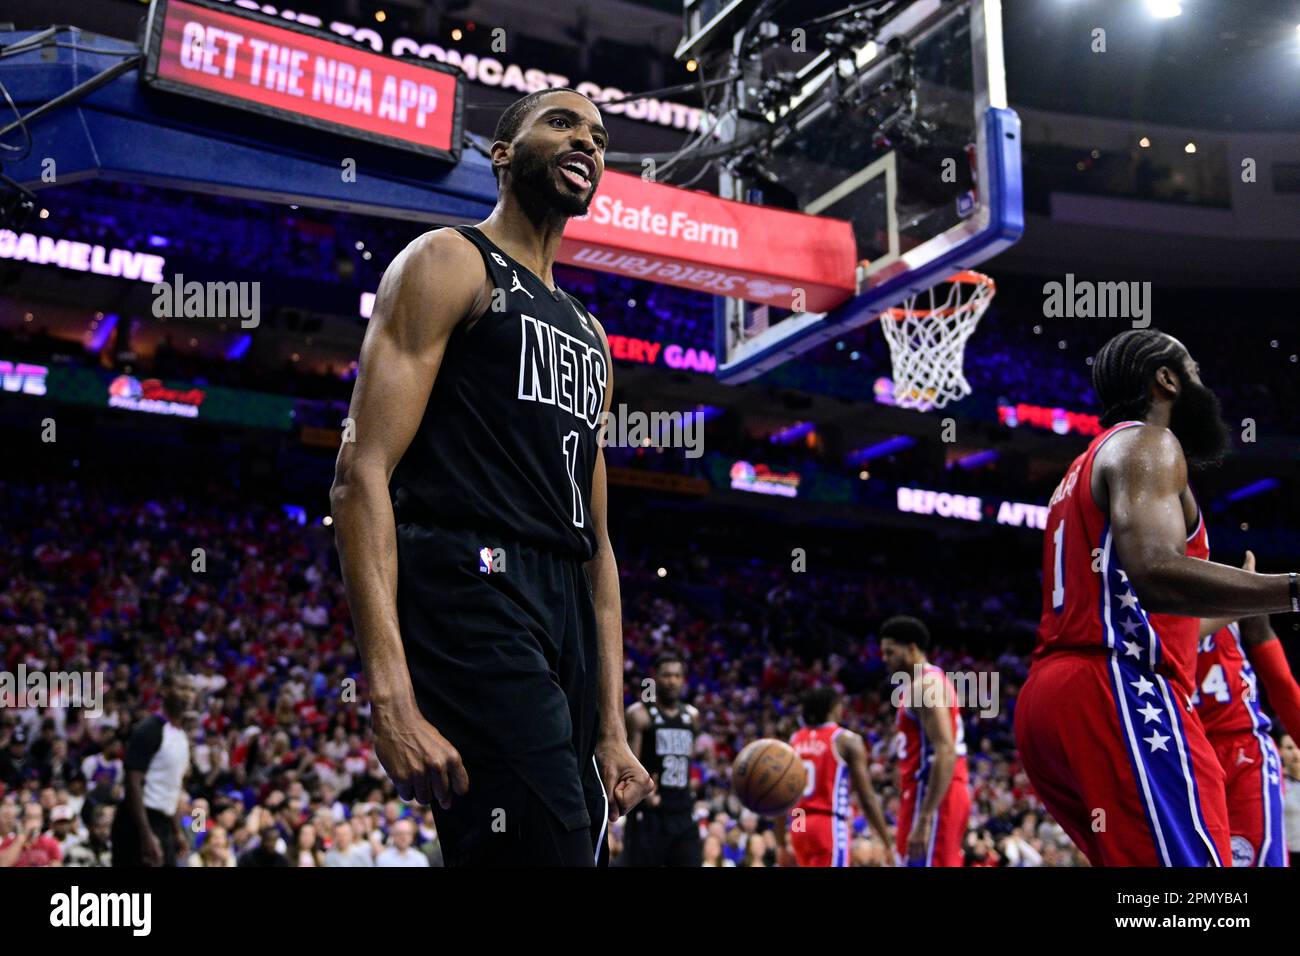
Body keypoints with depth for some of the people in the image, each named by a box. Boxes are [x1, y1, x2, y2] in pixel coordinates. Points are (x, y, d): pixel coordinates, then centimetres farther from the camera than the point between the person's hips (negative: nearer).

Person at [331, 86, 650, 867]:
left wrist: (613, 730, 14)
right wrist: (392, 695, -22)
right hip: (474, 591, -8)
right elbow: (362, 473, -9)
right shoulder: (451, 263, 3)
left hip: (568, 617, 9)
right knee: (547, 847, -21)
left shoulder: (590, 336, 26)